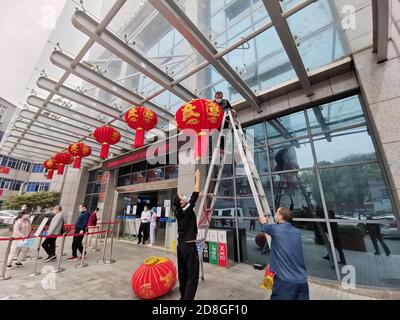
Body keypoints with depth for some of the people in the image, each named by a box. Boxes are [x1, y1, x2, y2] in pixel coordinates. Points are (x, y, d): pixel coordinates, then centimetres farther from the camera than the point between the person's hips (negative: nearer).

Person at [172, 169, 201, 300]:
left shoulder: (178, 211, 3)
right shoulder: (187, 209, -18)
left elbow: (193, 195, 10)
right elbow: (195, 193, -16)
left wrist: (195, 179, 12)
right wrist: (198, 177, -7)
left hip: (181, 246, 9)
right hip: (189, 246, -9)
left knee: (182, 274, 18)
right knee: (192, 276, 0)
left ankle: (183, 297, 30)